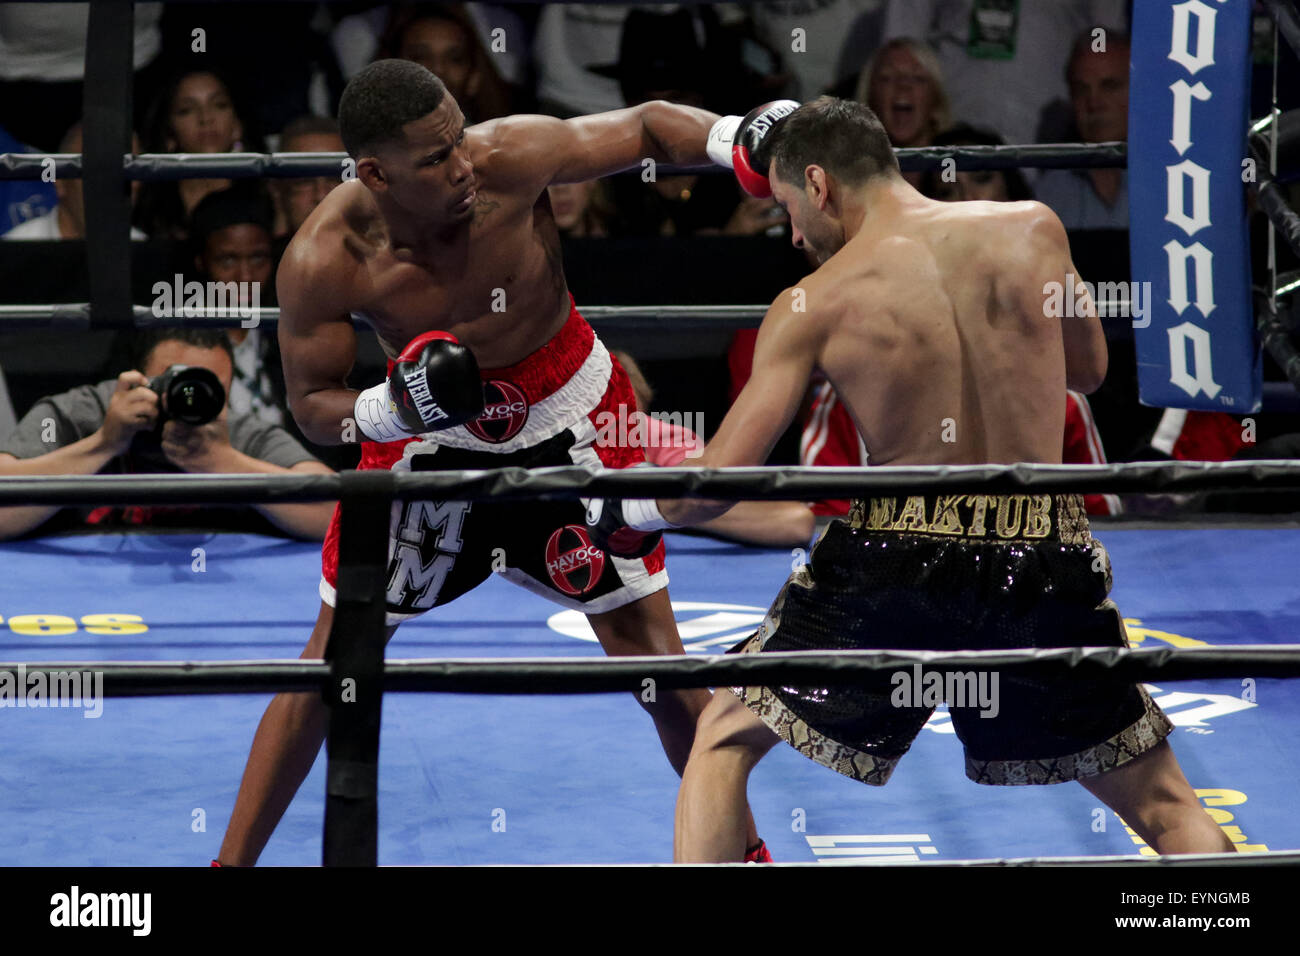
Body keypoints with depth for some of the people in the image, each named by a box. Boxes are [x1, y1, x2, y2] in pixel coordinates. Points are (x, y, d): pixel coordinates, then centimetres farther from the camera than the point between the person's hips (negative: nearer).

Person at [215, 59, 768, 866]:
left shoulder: (511, 159, -28)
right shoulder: (323, 263, -27)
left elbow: (648, 127, -13)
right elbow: (312, 406, -15)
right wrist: (391, 410, -35)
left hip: (568, 420, 0)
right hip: (428, 430, 0)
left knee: (651, 651, 0)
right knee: (330, 660, 3)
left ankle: (742, 847, 18)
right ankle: (233, 860, 16)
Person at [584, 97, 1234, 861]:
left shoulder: (813, 306, -2)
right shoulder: (1034, 232, 2)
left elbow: (720, 479, -2)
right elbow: (1088, 368, 19)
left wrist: (626, 511, 17)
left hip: (894, 567, -2)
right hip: (1043, 568, 2)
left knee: (724, 740, 19)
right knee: (1164, 804, 16)